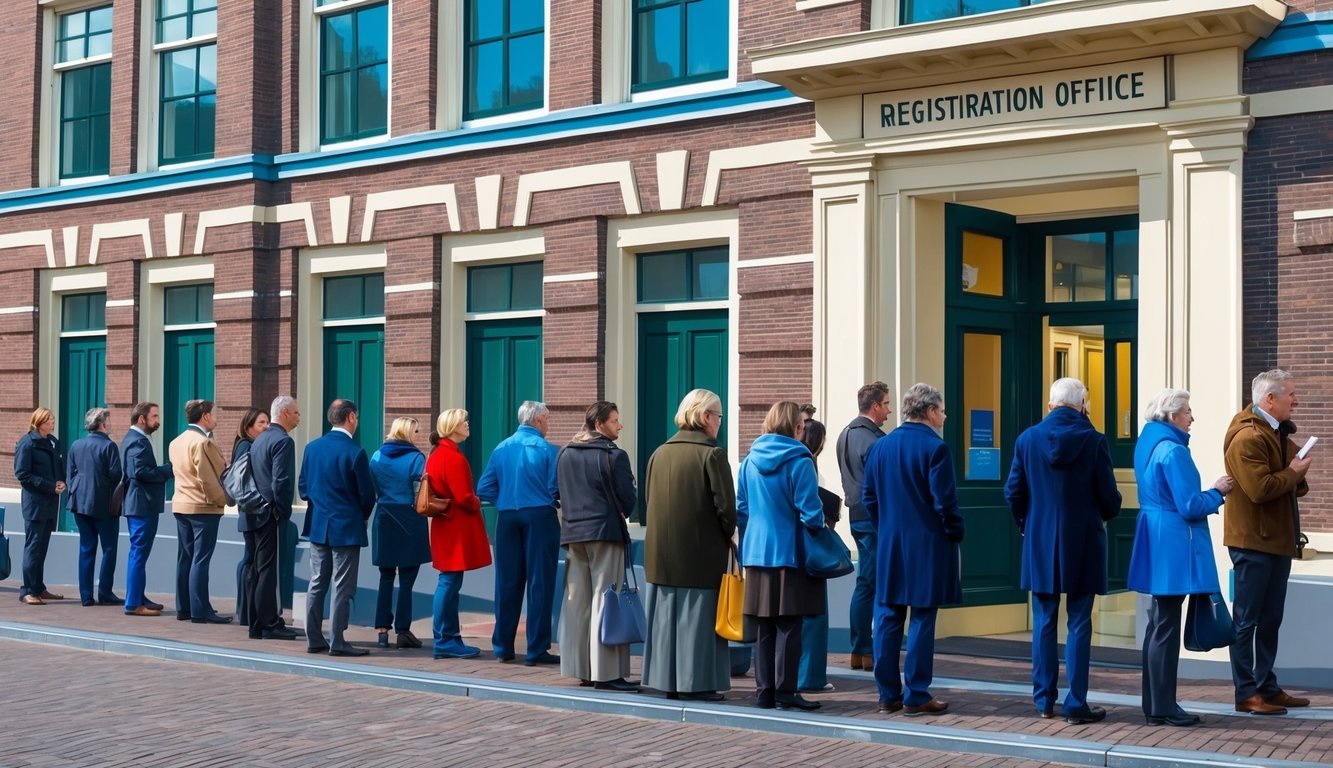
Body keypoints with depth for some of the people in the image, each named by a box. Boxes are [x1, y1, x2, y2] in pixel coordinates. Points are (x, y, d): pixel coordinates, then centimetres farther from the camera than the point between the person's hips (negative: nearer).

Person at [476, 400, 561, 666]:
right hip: (540, 517, -4)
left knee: (507, 582, 11)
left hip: (507, 518, 5)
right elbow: (557, 489, -10)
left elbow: (484, 489, 5)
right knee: (539, 583, 0)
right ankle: (536, 650, 1)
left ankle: (503, 647, 17)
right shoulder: (547, 449, -7)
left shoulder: (501, 448, 7)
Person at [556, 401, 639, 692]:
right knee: (604, 602, -4)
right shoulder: (613, 455, -11)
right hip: (606, 532, -6)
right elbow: (628, 498, -9)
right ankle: (605, 672, -5)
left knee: (577, 603, 10)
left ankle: (580, 668, 14)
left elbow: (561, 493, 13)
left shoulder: (565, 455, 8)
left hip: (572, 532, 6)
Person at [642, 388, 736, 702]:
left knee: (666, 615, 11)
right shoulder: (711, 455, -12)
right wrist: (728, 536, 4)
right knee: (697, 614, 1)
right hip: (701, 553, -6)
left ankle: (667, 680, 16)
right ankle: (695, 682, 4)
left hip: (661, 553, 6)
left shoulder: (659, 454, 6)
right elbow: (726, 505, -12)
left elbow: (648, 501, 12)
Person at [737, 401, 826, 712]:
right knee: (788, 626, 0)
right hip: (790, 555, -5)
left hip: (756, 554, 5)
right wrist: (820, 527, 8)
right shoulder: (800, 462, -11)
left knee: (763, 628, 10)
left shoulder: (749, 461, 6)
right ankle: (785, 691, 2)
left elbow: (740, 509, 11)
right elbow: (810, 512, -12)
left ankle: (764, 691, 14)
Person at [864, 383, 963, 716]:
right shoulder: (935, 447, -12)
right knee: (922, 620, 0)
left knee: (888, 618, 8)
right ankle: (916, 696, 3)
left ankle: (888, 694, 12)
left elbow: (870, 498, 10)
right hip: (927, 548, -5)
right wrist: (955, 534, -1)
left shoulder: (880, 446, 7)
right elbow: (944, 500, -14)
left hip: (889, 547, 6)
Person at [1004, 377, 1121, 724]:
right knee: (1079, 624, 3)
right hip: (1083, 543, -2)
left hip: (1040, 543, 2)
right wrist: (1103, 516, 18)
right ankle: (1076, 705, 5)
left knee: (1044, 623, 11)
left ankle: (1044, 699, 16)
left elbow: (1013, 492, 1)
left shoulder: (1027, 439, -2)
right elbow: (1109, 497, -4)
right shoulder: (1094, 441, -9)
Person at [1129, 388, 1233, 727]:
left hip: (1156, 541, 10)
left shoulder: (1148, 444, 13)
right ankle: (1163, 708, 0)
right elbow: (1190, 506, -18)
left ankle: (1154, 703, 20)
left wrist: (1211, 494, 17)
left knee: (1158, 624, 14)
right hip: (1174, 545, -10)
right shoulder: (1173, 451, -17)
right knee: (1166, 627, -5)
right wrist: (1217, 491, -3)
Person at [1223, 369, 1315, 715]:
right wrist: (1294, 473, -14)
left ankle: (1267, 687, 24)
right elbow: (1260, 488, -27)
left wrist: (1298, 475, -4)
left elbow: (1291, 484, 18)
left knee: (1270, 620, 15)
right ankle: (1247, 694, 3)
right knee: (1247, 619, -2)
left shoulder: (1278, 433, 14)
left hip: (1277, 539, 10)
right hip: (1253, 540, -10)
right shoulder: (1247, 438, -18)